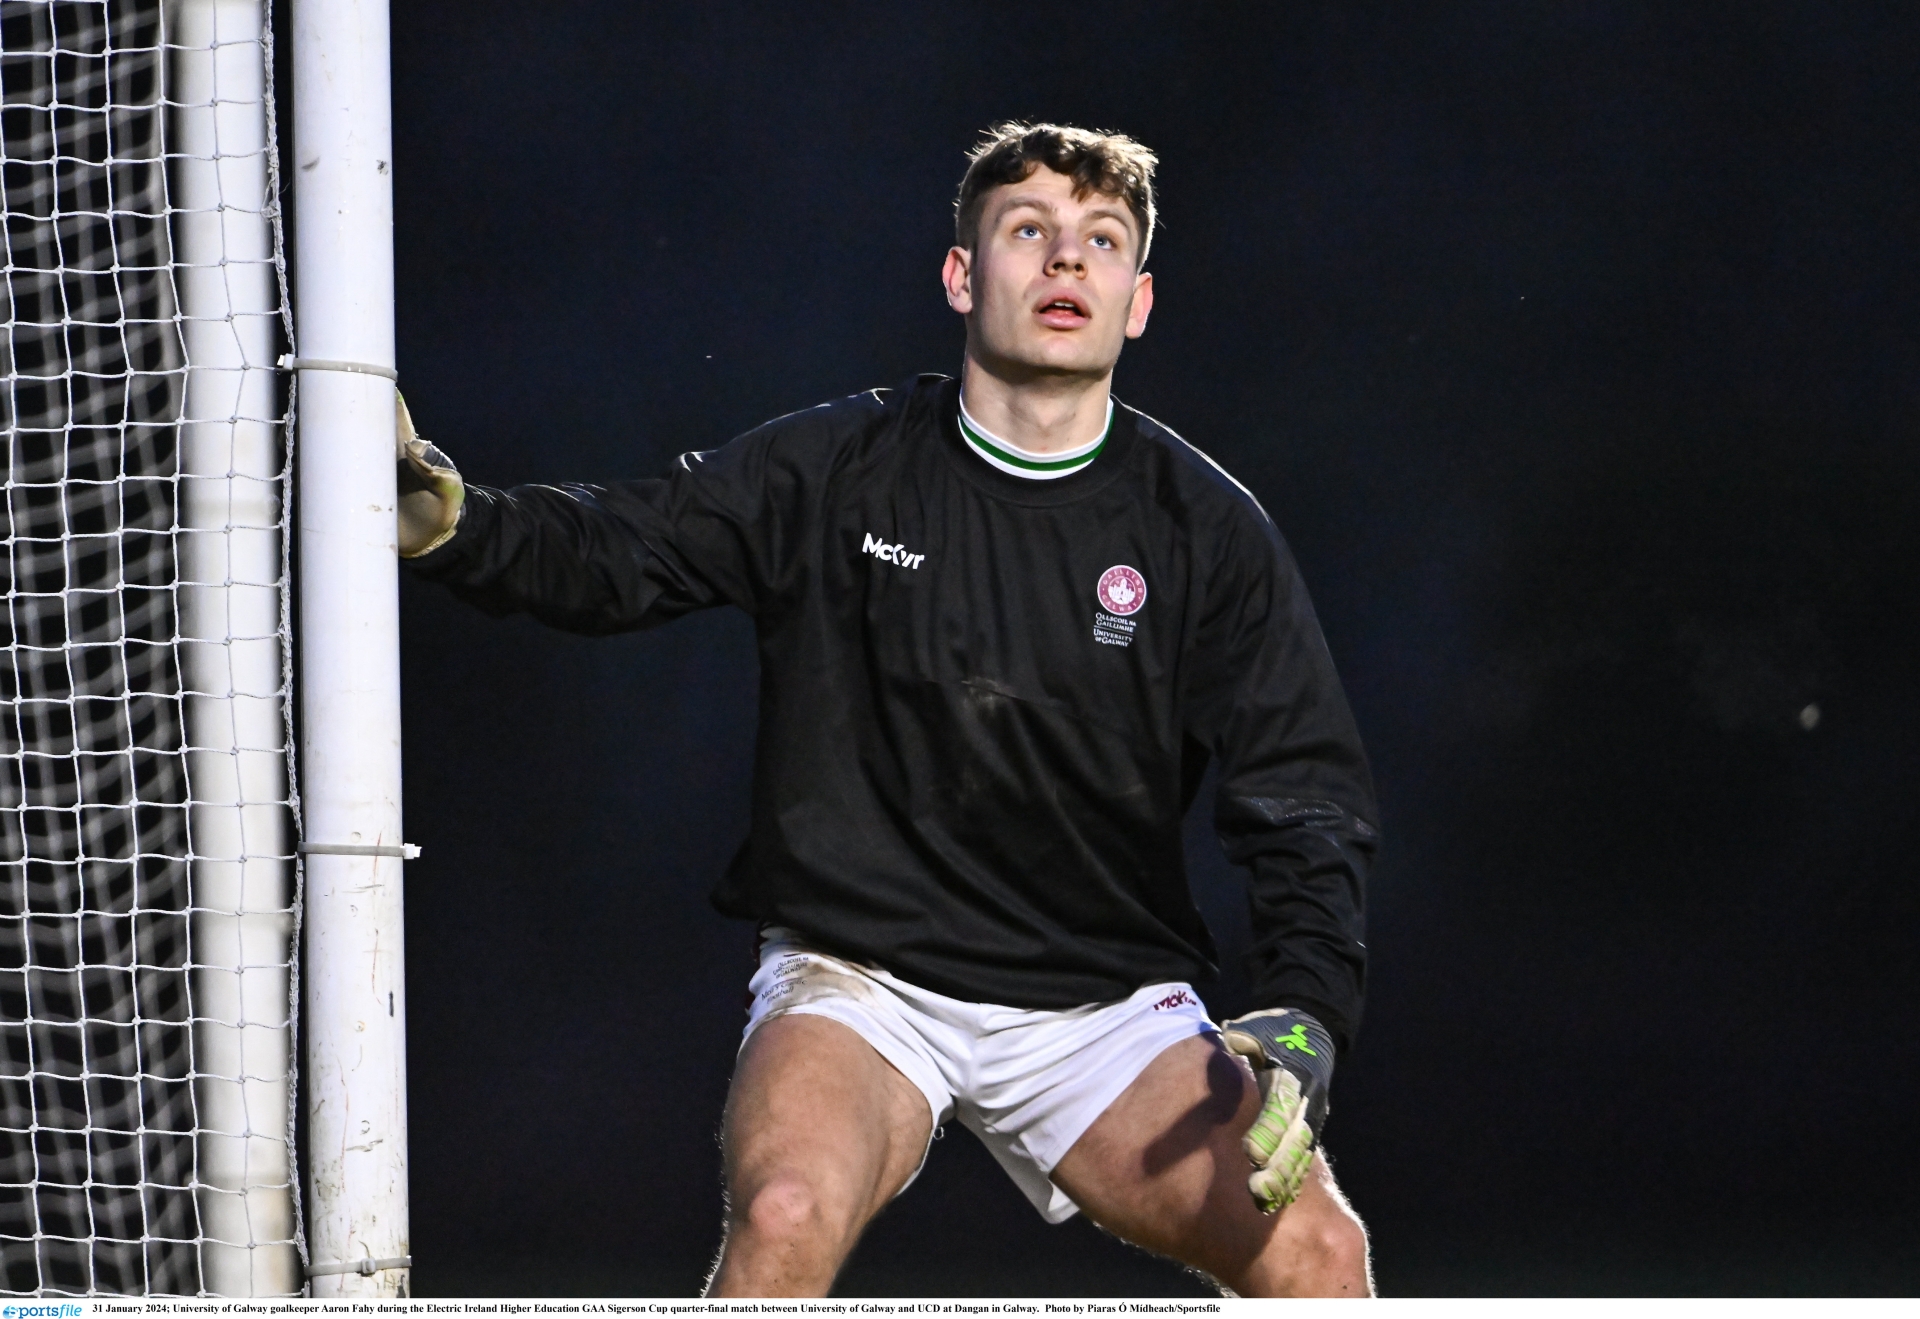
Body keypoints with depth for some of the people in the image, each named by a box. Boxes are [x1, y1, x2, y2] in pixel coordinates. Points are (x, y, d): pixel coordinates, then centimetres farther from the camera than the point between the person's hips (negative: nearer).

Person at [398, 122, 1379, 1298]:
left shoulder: (1208, 528, -1)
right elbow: (609, 553, 1)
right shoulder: (836, 471, -2)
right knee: (785, 1216, -31)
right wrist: (451, 522, -20)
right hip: (858, 979, -1)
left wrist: (1308, 1017, -19)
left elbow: (1306, 790, -4)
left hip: (1106, 1011, 2)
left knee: (1314, 1246, -19)